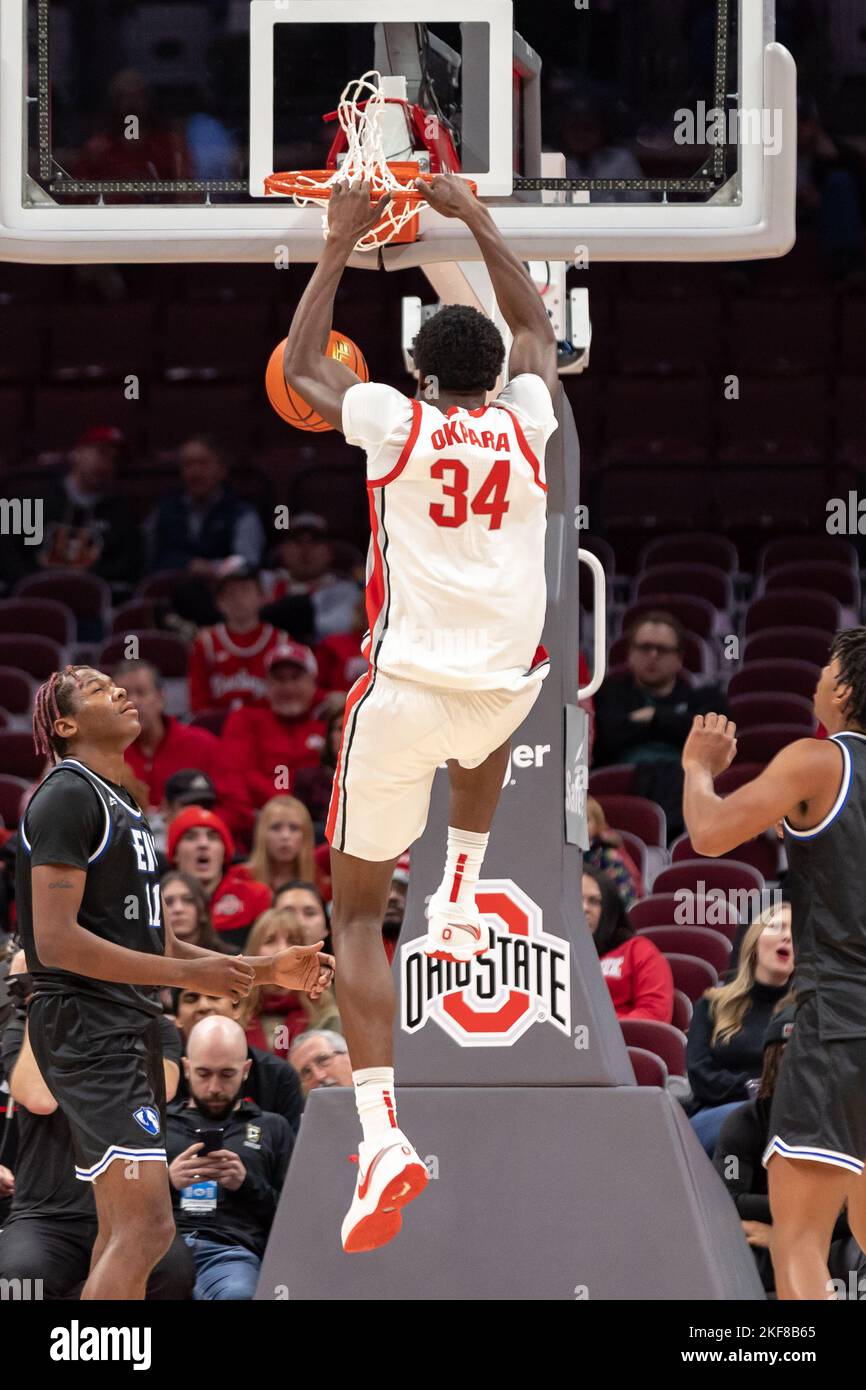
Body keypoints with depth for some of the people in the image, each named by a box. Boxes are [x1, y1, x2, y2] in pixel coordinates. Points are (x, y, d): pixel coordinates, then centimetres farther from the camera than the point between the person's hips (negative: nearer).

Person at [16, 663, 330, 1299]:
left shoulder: (121, 806, 21)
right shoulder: (68, 798, -11)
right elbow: (56, 940, -20)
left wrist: (267, 971, 16)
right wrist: (188, 973, -19)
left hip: (130, 1030, 11)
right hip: (87, 1026, -11)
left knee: (125, 1233, 10)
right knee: (148, 1227, -19)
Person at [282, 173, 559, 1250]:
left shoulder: (395, 422, -2)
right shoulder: (525, 424, 5)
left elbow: (300, 365, 17)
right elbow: (535, 328, 26)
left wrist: (339, 246, 24)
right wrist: (477, 224, 33)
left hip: (405, 694, -3)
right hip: (507, 690, 3)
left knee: (356, 909, 6)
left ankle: (381, 1134, -11)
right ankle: (461, 903, 30)